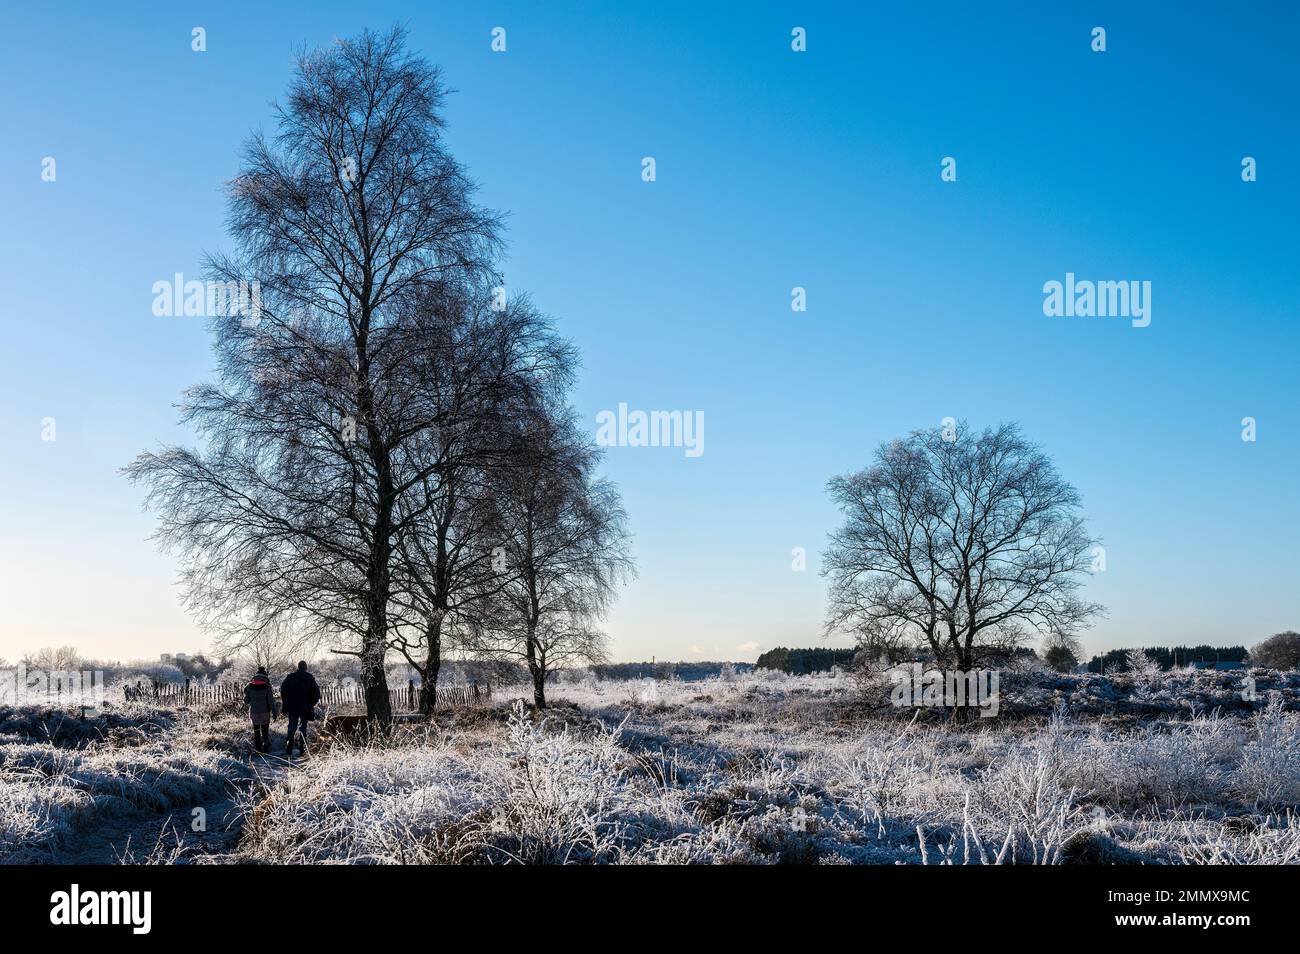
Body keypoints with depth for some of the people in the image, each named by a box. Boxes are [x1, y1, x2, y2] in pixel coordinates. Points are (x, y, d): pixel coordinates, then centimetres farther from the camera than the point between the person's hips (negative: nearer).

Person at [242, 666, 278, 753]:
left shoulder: (250, 685, -2)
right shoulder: (267, 686, -10)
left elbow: (246, 701, 3)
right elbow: (271, 701, -9)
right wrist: (275, 712, -1)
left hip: (254, 712, 2)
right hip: (265, 712, -2)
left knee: (256, 731, 14)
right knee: (265, 731, 8)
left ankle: (257, 749, 16)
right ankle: (266, 749, 6)